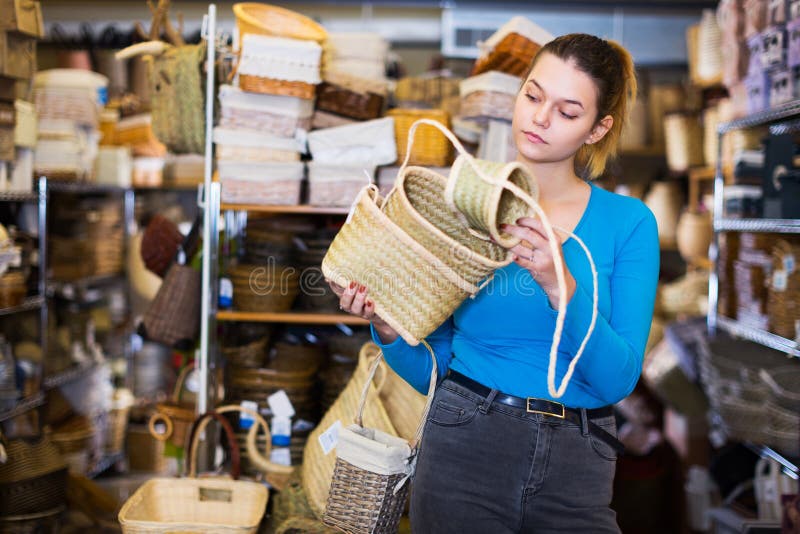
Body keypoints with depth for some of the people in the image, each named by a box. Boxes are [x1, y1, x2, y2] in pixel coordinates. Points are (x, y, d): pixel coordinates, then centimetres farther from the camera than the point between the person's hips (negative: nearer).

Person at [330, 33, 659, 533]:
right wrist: (389, 327, -17)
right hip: (465, 448, 1)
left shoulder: (629, 223, -3)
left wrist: (561, 287, -24)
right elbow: (429, 370, 3)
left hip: (576, 473, 0)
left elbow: (619, 380, -11)